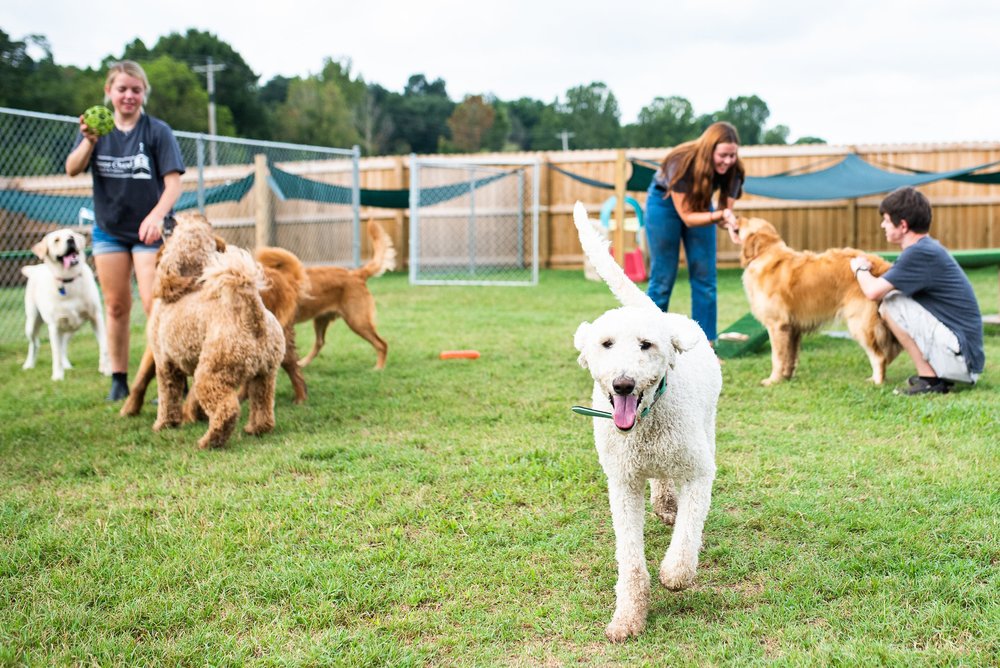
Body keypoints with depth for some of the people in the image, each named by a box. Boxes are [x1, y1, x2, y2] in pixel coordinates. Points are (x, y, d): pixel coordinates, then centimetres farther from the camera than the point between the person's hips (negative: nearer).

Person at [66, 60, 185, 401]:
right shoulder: (97, 128, 3)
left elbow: (173, 184, -12)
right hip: (109, 230, 3)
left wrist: (156, 215, -29)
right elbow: (72, 170, -9)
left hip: (149, 232, -3)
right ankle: (119, 379, 16)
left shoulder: (157, 131, -7)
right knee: (116, 306, 8)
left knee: (154, 306, -10)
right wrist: (89, 142, -28)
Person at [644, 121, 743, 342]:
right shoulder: (682, 163, -36)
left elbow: (726, 209, -17)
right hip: (665, 203, -4)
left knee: (705, 278, -3)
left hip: (700, 204, 4)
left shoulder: (732, 170, -23)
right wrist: (719, 215, -46)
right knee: (663, 278, -3)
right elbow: (687, 216, -31)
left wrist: (729, 220, -41)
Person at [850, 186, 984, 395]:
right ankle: (937, 374, 12)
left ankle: (930, 379, -9)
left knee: (891, 304, -13)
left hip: (960, 356, -10)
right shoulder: (930, 248, 12)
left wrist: (860, 269, 0)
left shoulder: (920, 253, -18)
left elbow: (873, 291, -20)